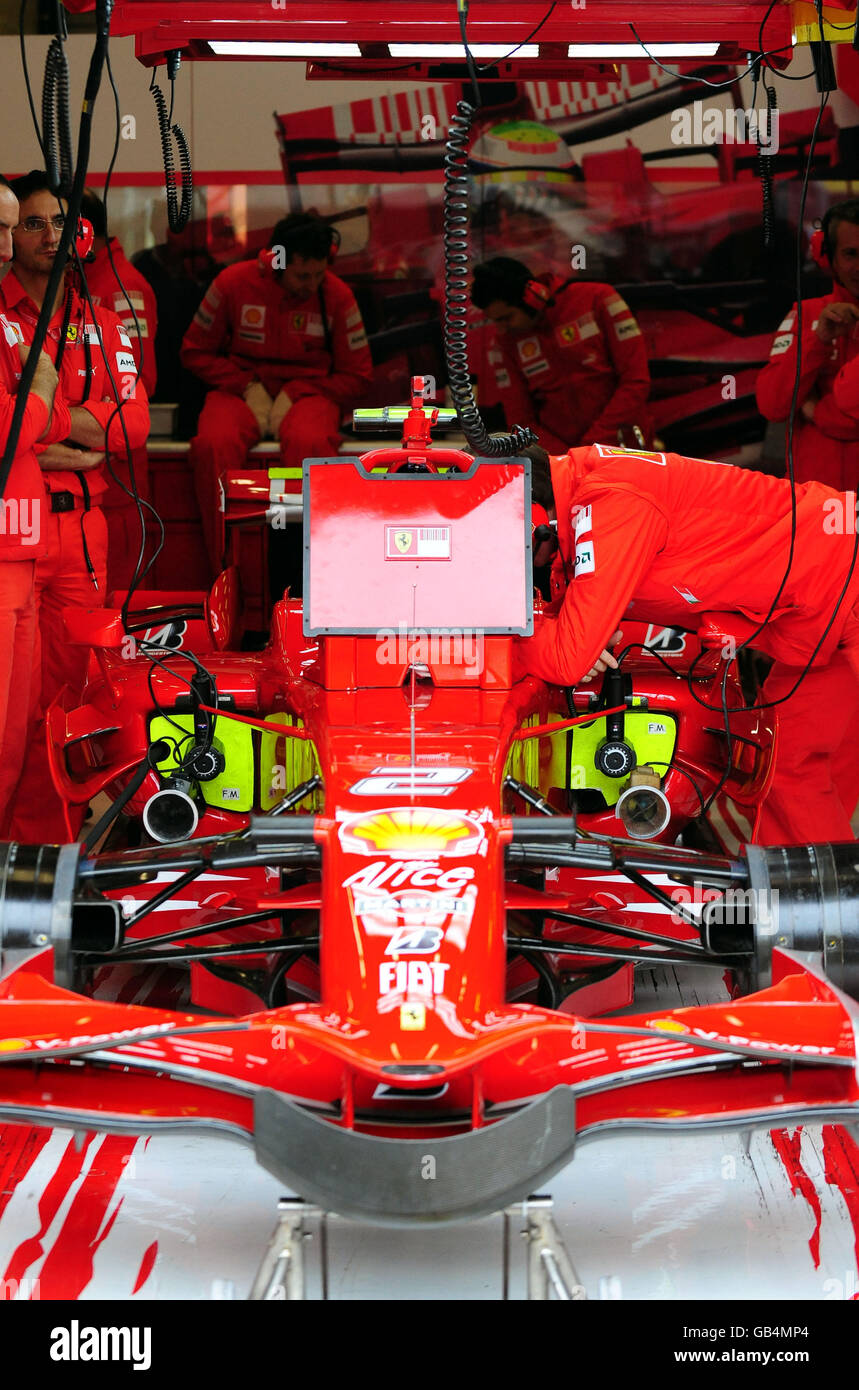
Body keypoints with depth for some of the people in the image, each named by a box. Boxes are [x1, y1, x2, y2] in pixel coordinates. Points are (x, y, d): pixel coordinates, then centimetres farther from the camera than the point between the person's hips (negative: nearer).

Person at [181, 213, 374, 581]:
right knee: (213, 445, -34)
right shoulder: (233, 283, -2)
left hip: (307, 393, -1)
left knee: (310, 444, -38)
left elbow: (357, 375, 5)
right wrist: (246, 386, -8)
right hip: (240, 389, 1)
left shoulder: (336, 295, -1)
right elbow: (196, 351, 8)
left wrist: (295, 394, -8)